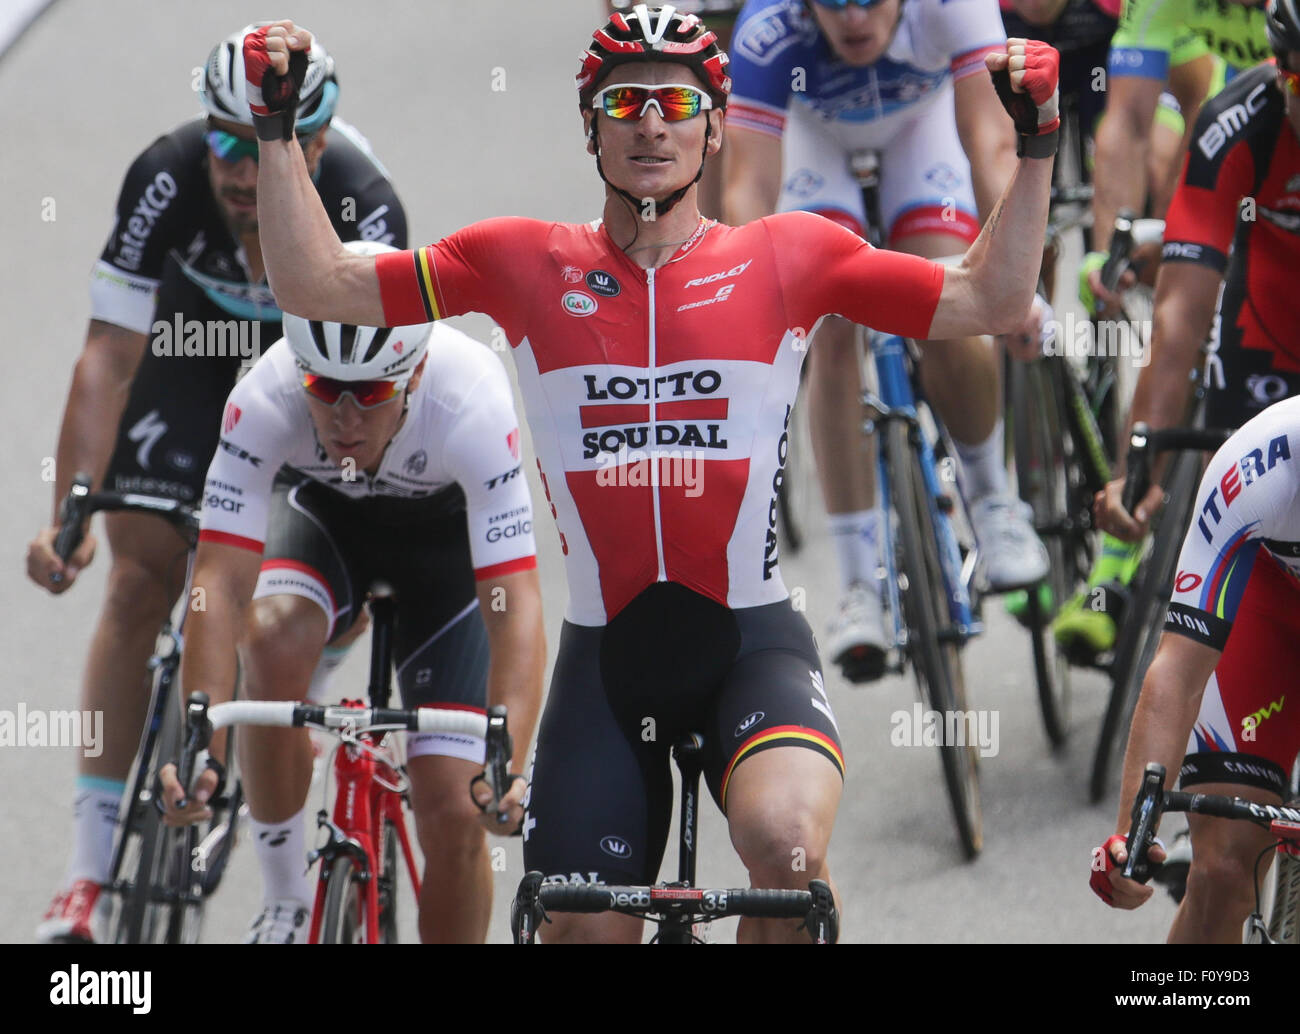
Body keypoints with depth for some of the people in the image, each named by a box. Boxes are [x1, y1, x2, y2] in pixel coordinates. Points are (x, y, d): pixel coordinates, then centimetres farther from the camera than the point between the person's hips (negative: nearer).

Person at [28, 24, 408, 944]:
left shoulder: (362, 210, -37)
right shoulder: (166, 179, -34)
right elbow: (110, 356, -31)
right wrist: (70, 511, -39)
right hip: (196, 327, 0)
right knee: (142, 579, -9)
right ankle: (90, 874, -7)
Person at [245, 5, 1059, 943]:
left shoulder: (787, 256, 3)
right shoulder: (525, 264, 4)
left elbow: (990, 302, 4)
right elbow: (316, 285, 5)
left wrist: (1036, 146, -5)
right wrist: (278, 128, -2)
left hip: (751, 641, -2)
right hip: (606, 654, 2)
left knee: (787, 842, -31)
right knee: (584, 931, 1)